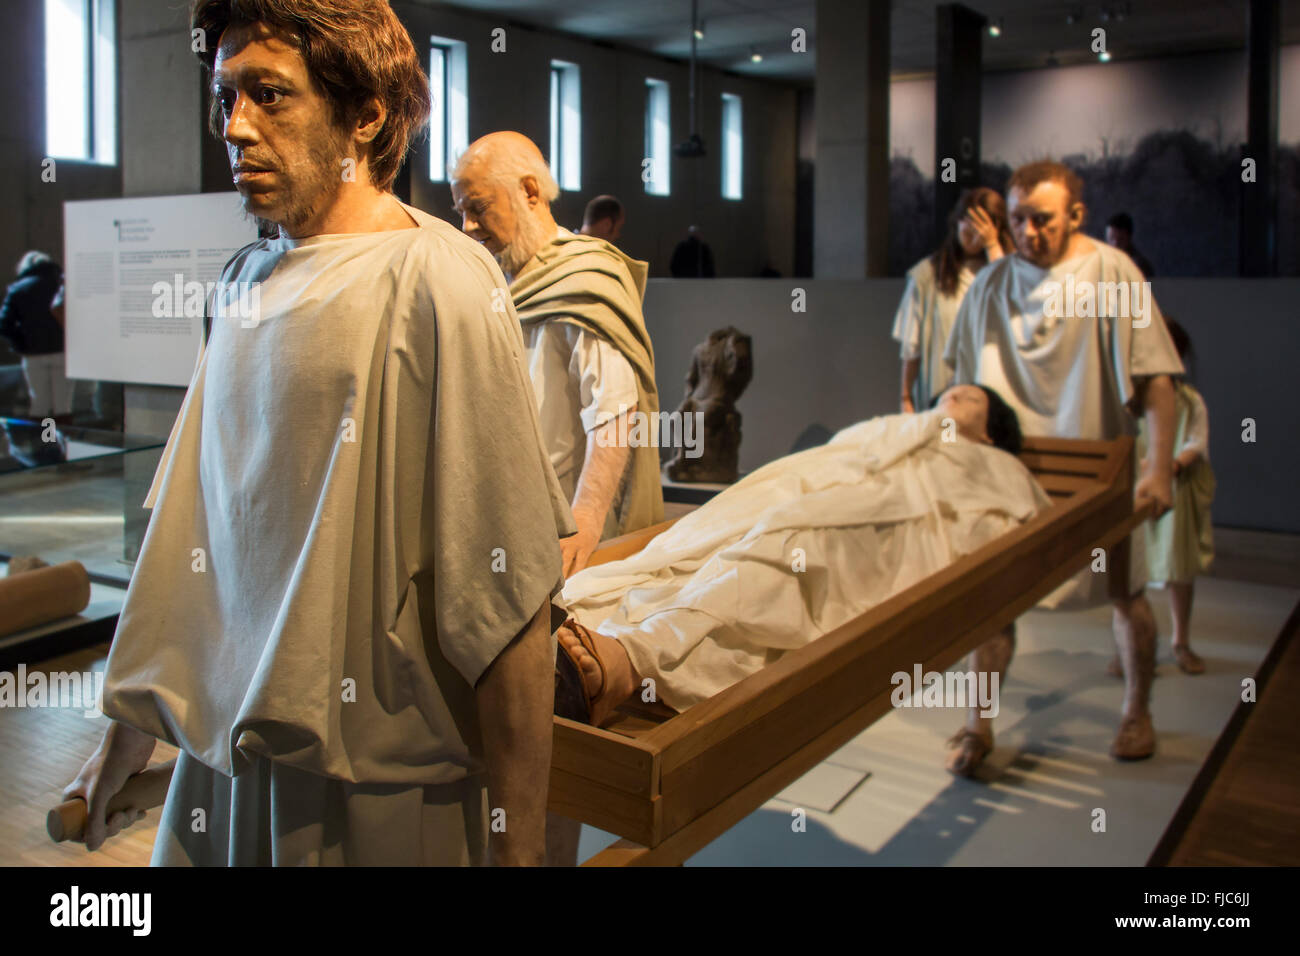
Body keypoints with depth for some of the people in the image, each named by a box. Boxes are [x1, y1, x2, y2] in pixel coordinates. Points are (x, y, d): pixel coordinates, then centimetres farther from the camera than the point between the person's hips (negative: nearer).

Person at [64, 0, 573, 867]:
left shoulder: (437, 283, -16)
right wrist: (130, 729, 15)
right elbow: (191, 536, 11)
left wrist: (521, 842, -17)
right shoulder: (245, 282, 6)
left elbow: (509, 593, -19)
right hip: (223, 755, 6)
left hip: (382, 787, -6)